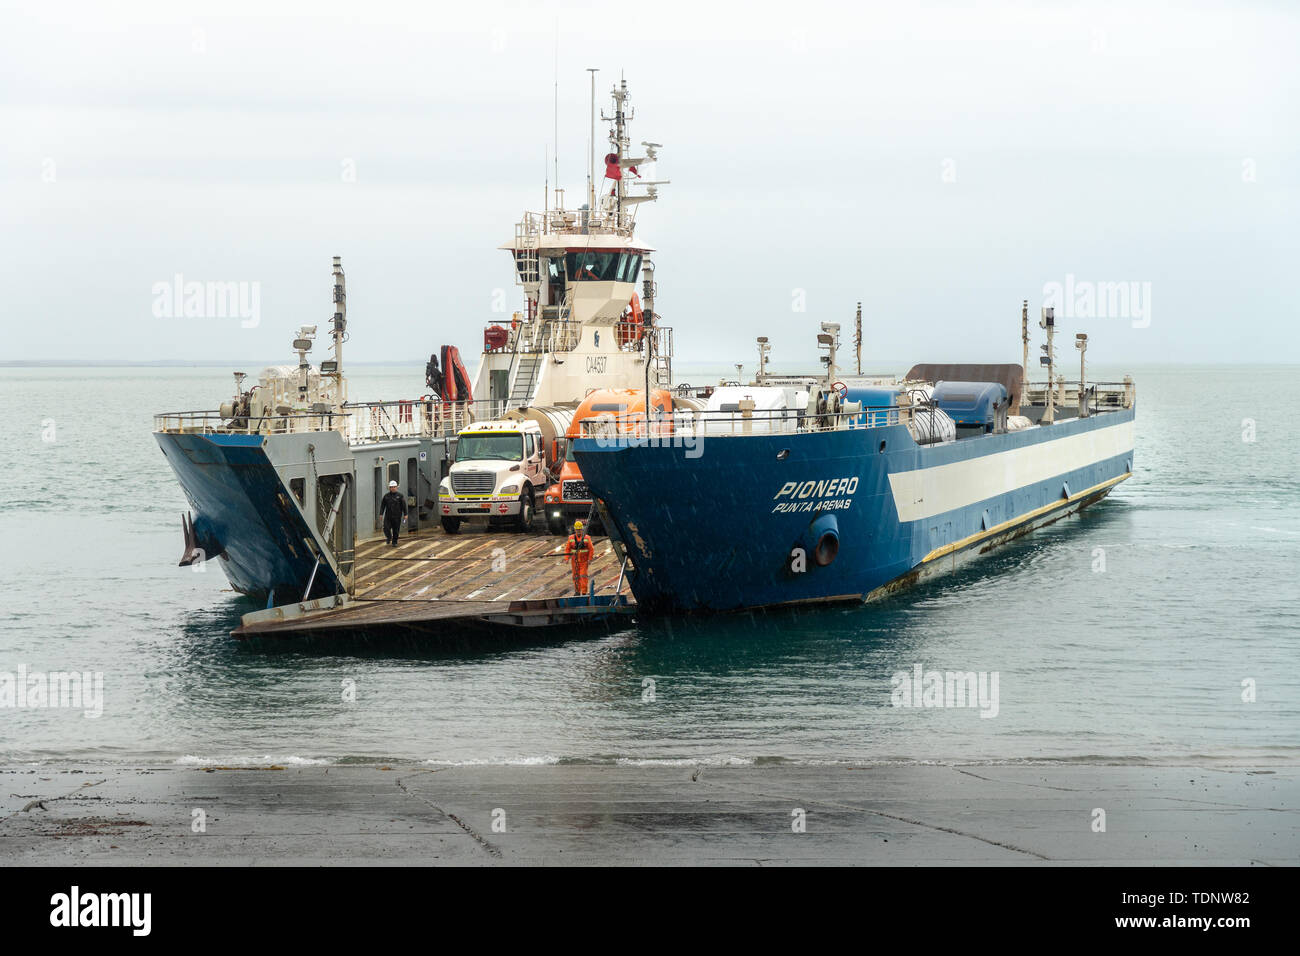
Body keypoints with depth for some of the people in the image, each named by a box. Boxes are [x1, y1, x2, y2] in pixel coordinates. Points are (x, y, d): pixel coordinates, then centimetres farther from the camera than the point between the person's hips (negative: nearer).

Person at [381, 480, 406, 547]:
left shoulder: (400, 495, 0)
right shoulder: (386, 496, 6)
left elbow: (404, 505, 0)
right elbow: (382, 505, 8)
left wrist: (405, 514, -4)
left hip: (397, 516, -1)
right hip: (388, 516, 1)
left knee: (396, 530, 1)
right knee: (386, 528, -8)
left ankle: (394, 542, 15)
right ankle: (389, 537, 21)